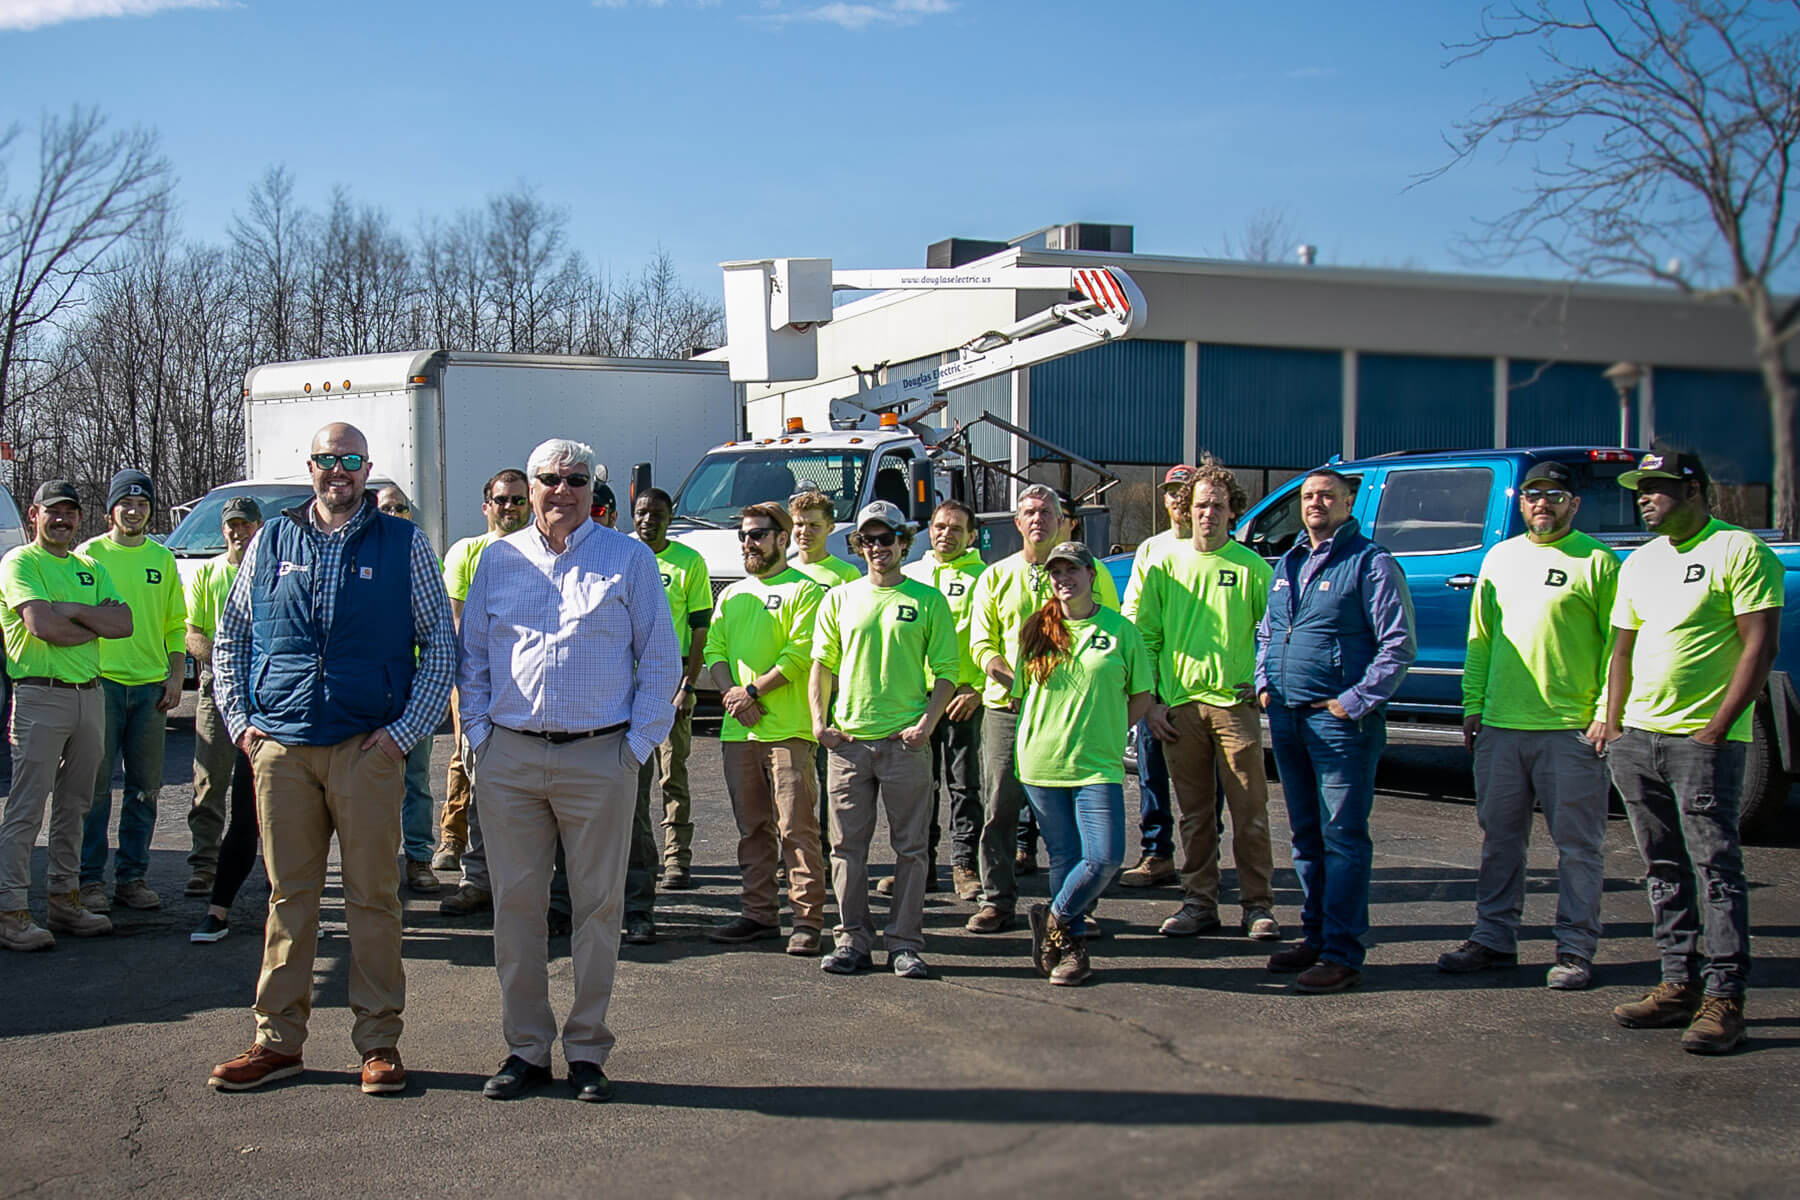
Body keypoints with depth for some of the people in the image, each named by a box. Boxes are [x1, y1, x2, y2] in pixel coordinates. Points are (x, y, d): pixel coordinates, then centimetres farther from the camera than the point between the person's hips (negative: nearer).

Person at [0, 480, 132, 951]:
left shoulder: (90, 568, 17)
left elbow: (124, 623, 3)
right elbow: (42, 625, -18)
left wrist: (71, 610, -8)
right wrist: (96, 625, -4)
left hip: (89, 695, 7)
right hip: (40, 696, -7)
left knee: (73, 805, 12)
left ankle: (64, 900, 20)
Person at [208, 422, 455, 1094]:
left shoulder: (403, 545, 5)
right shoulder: (271, 543, 12)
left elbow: (441, 645, 4)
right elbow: (228, 639, 17)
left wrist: (403, 730, -4)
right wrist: (241, 722, 6)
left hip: (367, 748, -2)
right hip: (281, 748, 2)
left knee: (372, 895, 1)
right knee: (288, 895, 7)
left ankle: (379, 1040, 10)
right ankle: (278, 1040, 15)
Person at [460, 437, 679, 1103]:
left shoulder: (629, 559, 6)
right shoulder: (498, 559, 13)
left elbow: (659, 658, 5)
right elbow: (471, 654, 16)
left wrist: (639, 741, -3)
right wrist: (478, 733, 5)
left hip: (599, 756, -2)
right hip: (509, 757, 2)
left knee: (598, 904, 2)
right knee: (515, 904, 5)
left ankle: (587, 1051, 12)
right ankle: (526, 1048, 15)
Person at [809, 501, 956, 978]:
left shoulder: (928, 601, 4)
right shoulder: (839, 599, 11)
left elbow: (946, 670, 3)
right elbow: (822, 664, 12)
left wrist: (927, 722, -10)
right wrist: (819, 720, 0)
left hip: (905, 741, -2)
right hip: (847, 740, 2)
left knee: (910, 846, 2)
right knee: (848, 845, 4)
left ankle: (904, 942, 10)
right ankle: (853, 938, 14)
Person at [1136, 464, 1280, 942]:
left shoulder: (1250, 566, 3)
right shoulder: (1165, 565, 8)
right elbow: (1145, 636, 9)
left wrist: (1263, 682, -3)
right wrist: (1149, 701, 4)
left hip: (1235, 704, -2)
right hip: (1179, 706, 2)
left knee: (1250, 811, -1)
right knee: (1195, 814, 9)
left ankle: (1258, 905, 8)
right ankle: (1199, 902, 18)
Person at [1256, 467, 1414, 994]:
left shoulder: (1371, 564, -6)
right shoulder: (1287, 564, 16)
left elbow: (1398, 645, -10)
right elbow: (1265, 631, 28)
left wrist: (1355, 701, -14)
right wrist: (1263, 683, 12)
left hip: (1341, 720, -7)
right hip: (1286, 716, 7)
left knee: (1343, 836, -6)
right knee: (1306, 834, 14)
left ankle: (1342, 954, -2)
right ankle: (1315, 936, 24)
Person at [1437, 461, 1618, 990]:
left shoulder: (1597, 561, -2)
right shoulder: (1499, 558, 14)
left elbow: (1616, 644, -5)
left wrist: (1606, 714, -11)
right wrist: (1472, 705, 11)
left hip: (1571, 729, -5)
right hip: (1500, 726, 5)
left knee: (1578, 846, 3)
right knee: (1500, 841, 12)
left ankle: (1575, 950, 12)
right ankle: (1494, 938, 22)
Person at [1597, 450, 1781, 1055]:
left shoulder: (1740, 551, -7)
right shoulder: (1640, 562, 16)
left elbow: (1760, 647, -11)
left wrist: (1716, 730, -16)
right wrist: (1612, 724, 11)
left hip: (1704, 740, -7)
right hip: (1637, 737, 7)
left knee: (1716, 869, -6)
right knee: (1664, 871, 10)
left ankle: (1724, 1000, -3)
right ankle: (1679, 986, 18)